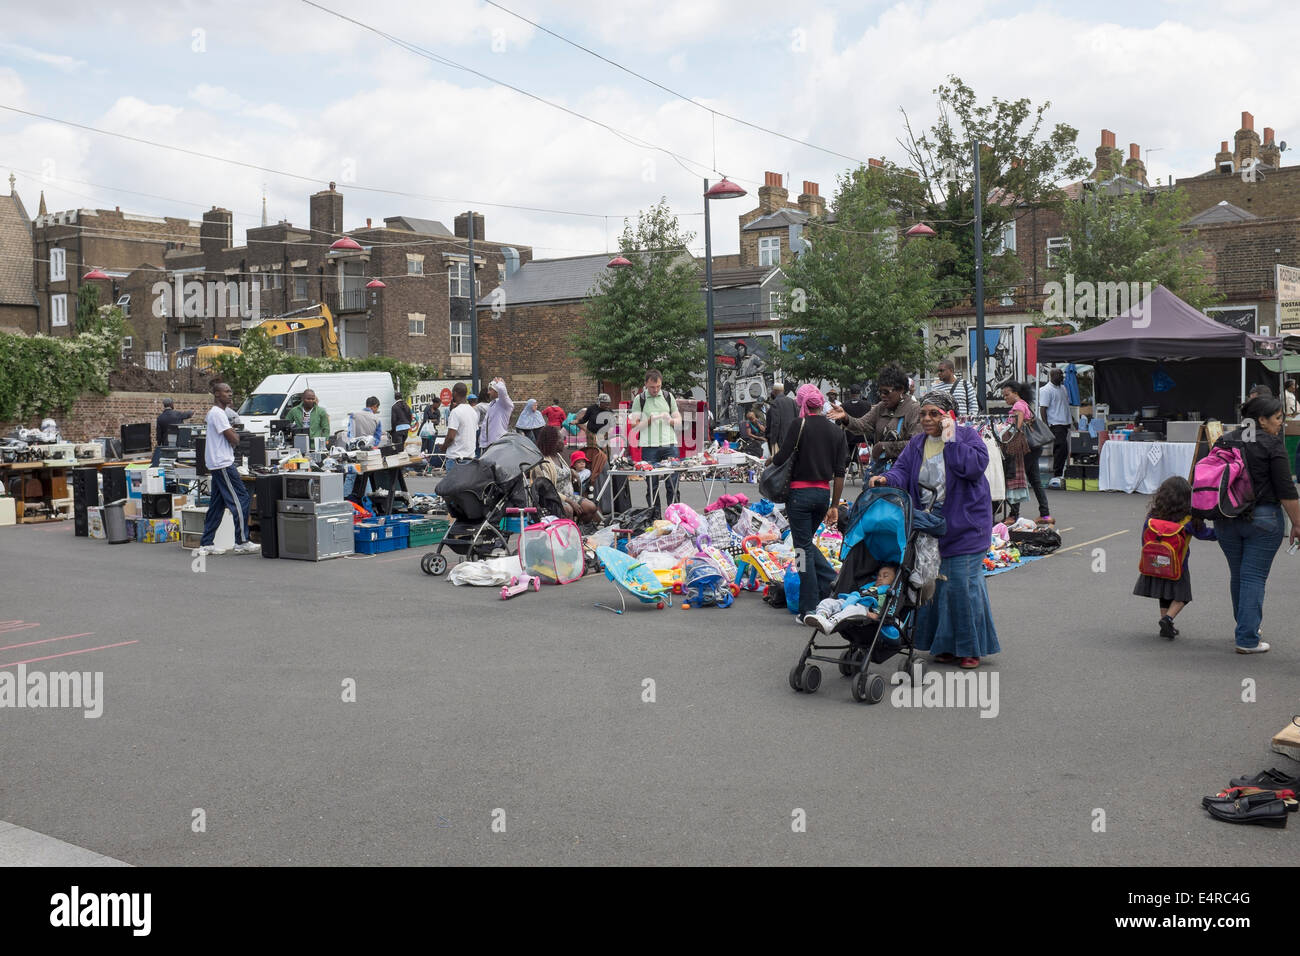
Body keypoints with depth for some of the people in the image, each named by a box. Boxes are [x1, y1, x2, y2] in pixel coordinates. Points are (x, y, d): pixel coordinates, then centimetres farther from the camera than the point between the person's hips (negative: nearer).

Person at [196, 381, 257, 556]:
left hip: (217, 464, 11)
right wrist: (235, 433, 6)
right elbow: (233, 440, -18)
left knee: (217, 505, 12)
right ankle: (242, 542, -9)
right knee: (240, 499, -9)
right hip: (223, 463, -11)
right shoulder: (218, 413, -14)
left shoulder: (213, 412, 17)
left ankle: (206, 544, 14)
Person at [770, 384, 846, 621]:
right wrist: (834, 505, 12)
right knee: (806, 542, 25)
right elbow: (839, 473, 6)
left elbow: (781, 458, -14)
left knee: (804, 548, 2)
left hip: (800, 493, -5)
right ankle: (831, 580, 10)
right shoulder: (836, 431, 6)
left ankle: (809, 609, 3)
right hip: (824, 494, 5)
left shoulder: (799, 425, -9)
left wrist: (771, 461, 10)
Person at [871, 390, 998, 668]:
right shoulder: (917, 444, 12)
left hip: (964, 527, -5)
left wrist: (950, 439, -19)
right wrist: (887, 478, -19)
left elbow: (975, 466, -20)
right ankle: (945, 644, 20)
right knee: (935, 584, 7)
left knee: (963, 583, -6)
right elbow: (902, 470, 2)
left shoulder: (967, 436, -4)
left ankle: (971, 647, 9)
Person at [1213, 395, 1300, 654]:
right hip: (1262, 519, -5)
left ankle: (1245, 626, 32)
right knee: (1254, 577, -2)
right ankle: (1247, 640, -2)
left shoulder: (1224, 441, 8)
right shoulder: (1271, 444, -10)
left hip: (1226, 519, 6)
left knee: (1237, 574, 17)